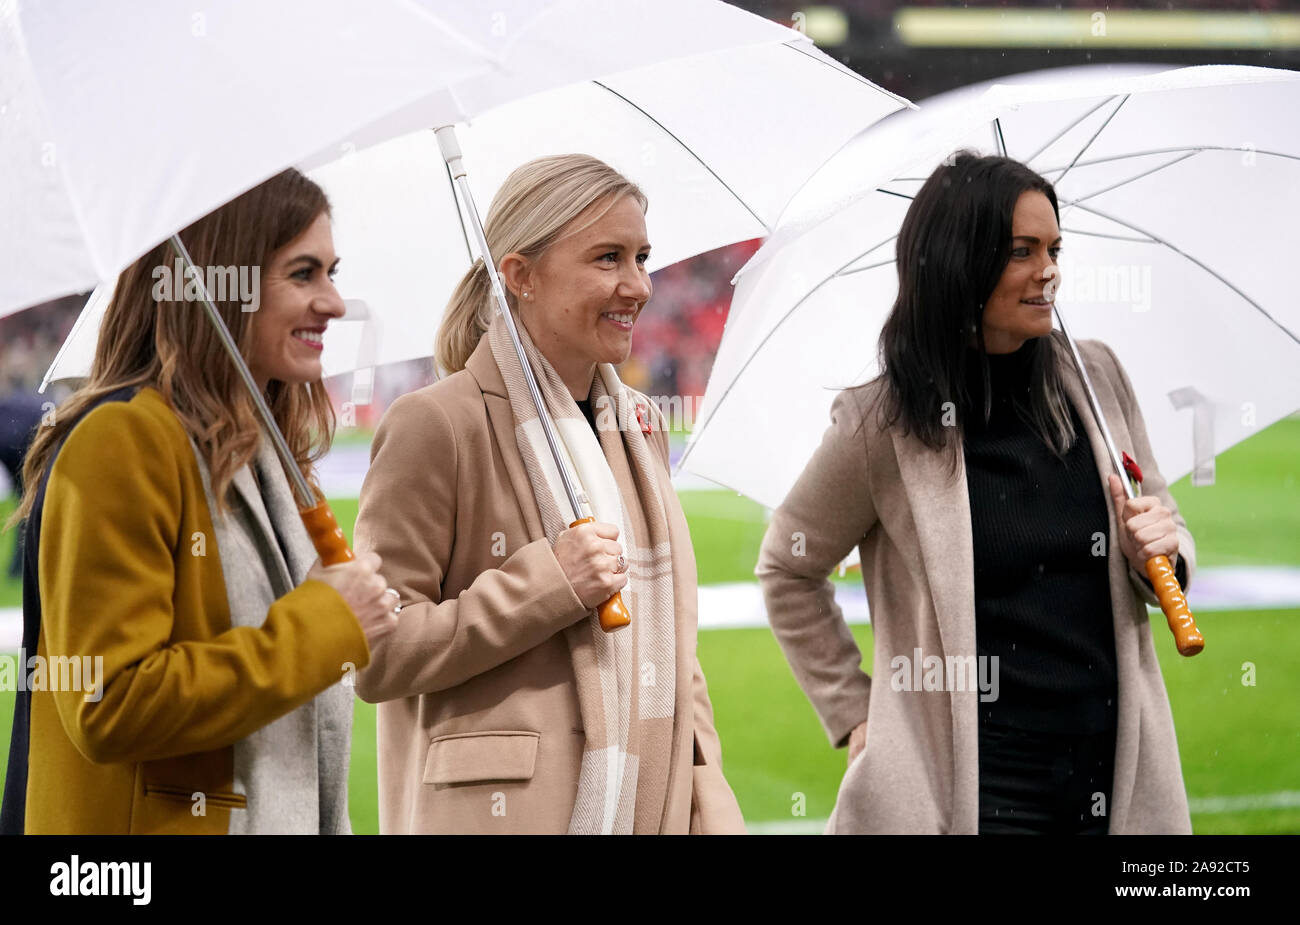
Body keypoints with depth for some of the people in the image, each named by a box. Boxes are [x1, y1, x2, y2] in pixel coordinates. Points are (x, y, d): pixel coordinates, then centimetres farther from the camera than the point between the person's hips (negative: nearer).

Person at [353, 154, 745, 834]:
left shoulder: (639, 426, 13)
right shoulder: (434, 425, -9)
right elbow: (374, 658, -12)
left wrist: (705, 781, 6)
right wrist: (548, 584, -16)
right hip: (502, 810, -6)